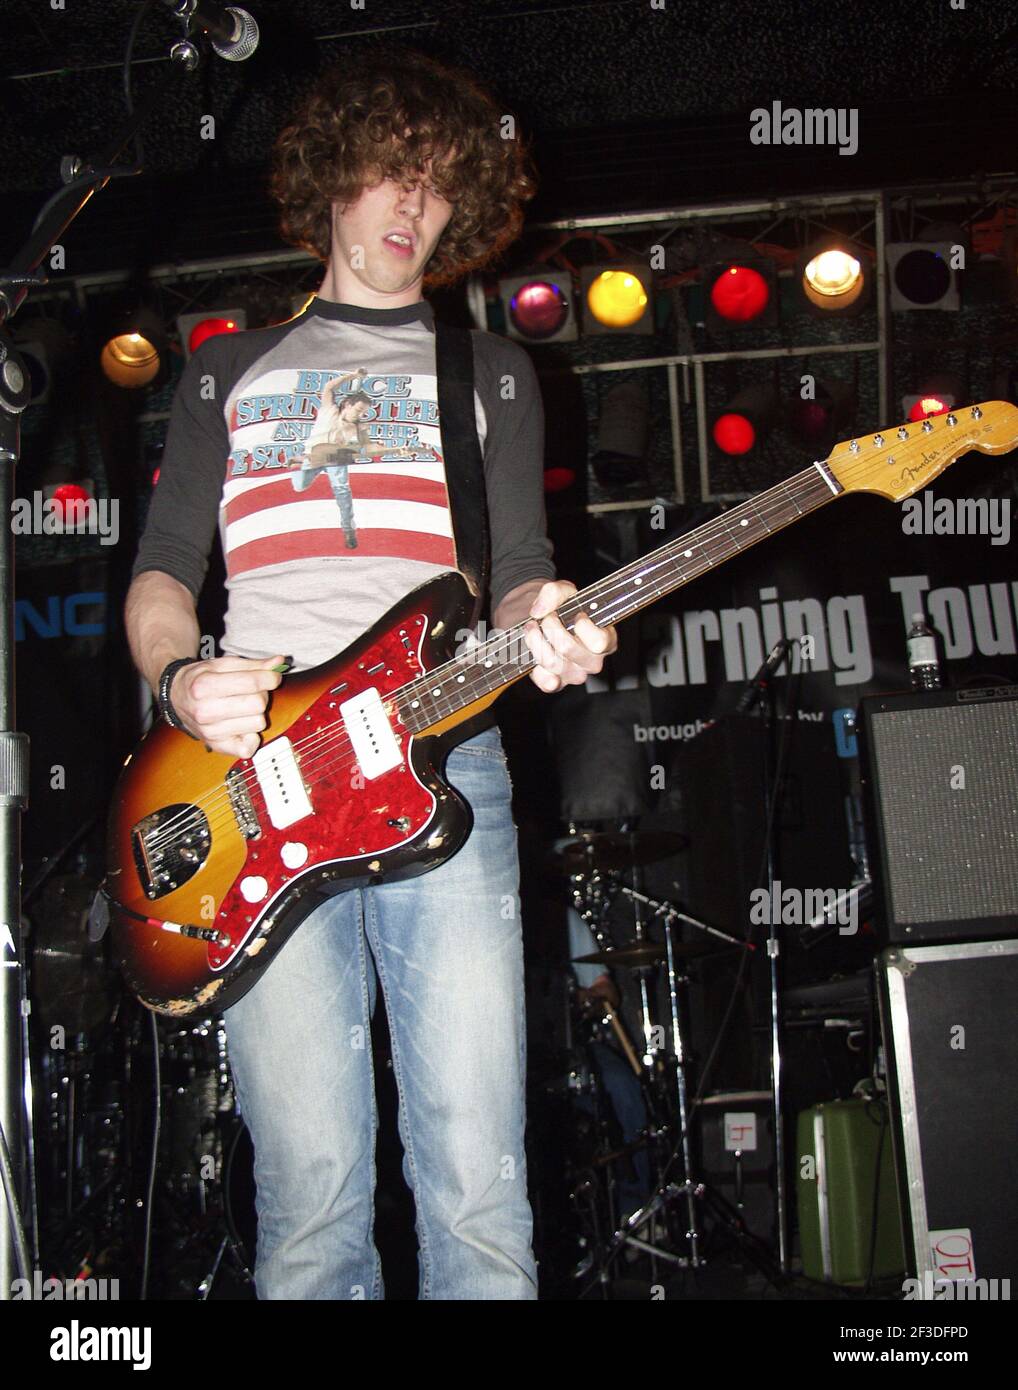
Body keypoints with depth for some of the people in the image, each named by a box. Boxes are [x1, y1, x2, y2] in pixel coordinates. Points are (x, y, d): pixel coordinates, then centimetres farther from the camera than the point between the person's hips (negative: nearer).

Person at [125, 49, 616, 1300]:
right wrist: (179, 679, -5)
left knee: (478, 1188, -6)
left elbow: (516, 569, 13)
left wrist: (544, 628, -11)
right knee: (310, 1190, -3)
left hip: (443, 765, 0)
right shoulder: (228, 372, 22)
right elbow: (161, 567, 16)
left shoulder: (490, 371, 22)